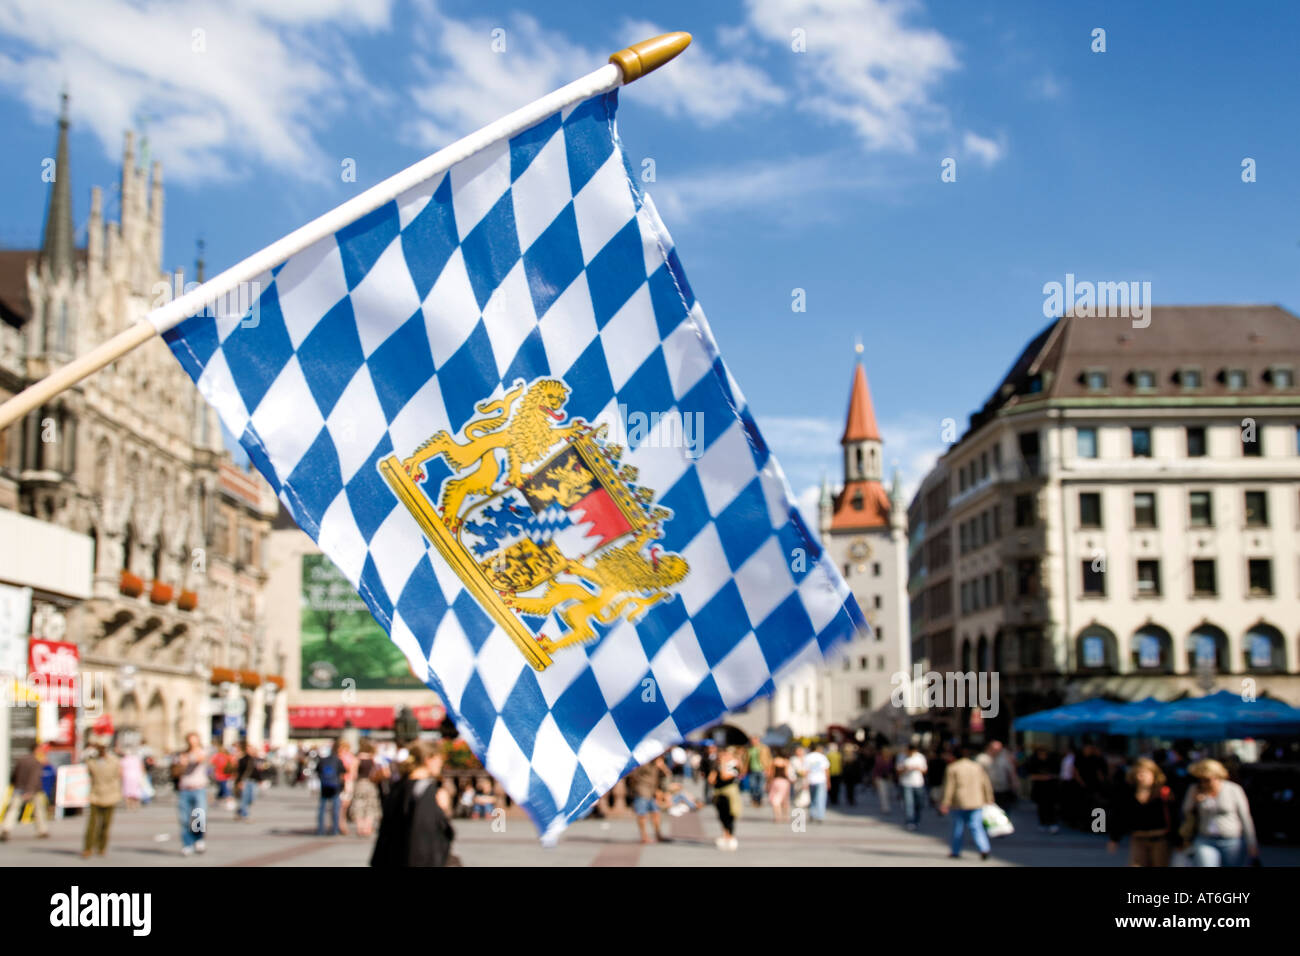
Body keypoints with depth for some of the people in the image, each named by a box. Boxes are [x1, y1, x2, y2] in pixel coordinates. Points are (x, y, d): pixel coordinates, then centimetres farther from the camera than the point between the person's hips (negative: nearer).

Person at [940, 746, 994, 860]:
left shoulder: (952, 768, -3)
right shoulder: (978, 767, 6)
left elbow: (949, 787, -6)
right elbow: (986, 785, 6)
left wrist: (945, 803, -5)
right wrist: (989, 801, 12)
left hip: (959, 804, -2)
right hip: (976, 803, 2)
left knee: (959, 827, 11)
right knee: (977, 827, 0)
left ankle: (956, 852, 18)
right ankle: (984, 849, -16)